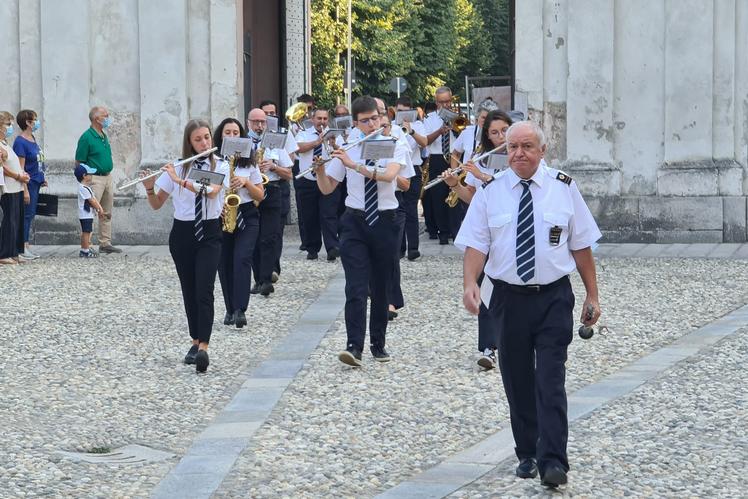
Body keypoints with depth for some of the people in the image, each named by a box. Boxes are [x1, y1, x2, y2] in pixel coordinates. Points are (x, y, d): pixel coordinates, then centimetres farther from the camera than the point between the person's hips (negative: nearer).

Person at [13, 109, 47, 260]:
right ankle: (22, 248, -1)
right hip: (28, 183, -9)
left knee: (30, 214, 12)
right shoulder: (20, 142, -16)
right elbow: (20, 168, -18)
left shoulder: (32, 138, 11)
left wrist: (42, 179, 18)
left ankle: (26, 246, 18)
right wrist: (25, 189, -21)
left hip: (35, 182, 9)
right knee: (27, 214, -5)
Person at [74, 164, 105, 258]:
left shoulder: (87, 187, 16)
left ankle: (83, 250, 20)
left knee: (85, 232, 14)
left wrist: (100, 208, 5)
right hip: (85, 214, -11)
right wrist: (99, 209, -11)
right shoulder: (83, 188, -18)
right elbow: (91, 201, -18)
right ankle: (86, 251, -6)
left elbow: (94, 198, 14)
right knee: (86, 232, -8)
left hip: (88, 214, 11)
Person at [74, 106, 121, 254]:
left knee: (107, 213, 12)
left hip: (108, 177, 9)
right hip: (94, 179, -9)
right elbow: (79, 163, -12)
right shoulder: (86, 137, -12)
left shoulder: (104, 136, 14)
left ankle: (105, 243, 18)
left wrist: (109, 177, 18)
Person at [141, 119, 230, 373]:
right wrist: (149, 188, -17)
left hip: (209, 233, -2)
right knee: (189, 291, 8)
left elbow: (212, 191, -22)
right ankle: (195, 342, 21)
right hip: (182, 233, 2)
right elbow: (156, 205, 4)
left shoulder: (220, 166, -2)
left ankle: (203, 348, -21)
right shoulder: (176, 167, 1)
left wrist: (180, 180, -27)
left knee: (204, 291, -14)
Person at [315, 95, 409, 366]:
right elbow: (327, 189, 3)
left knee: (381, 288, 9)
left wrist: (353, 164, -29)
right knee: (356, 288, -12)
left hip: (384, 222, 0)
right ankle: (354, 347, -18)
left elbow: (389, 175, -22)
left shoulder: (395, 146, -2)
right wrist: (320, 169, -16)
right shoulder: (346, 149, 2)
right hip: (354, 222, 0)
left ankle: (378, 344, 22)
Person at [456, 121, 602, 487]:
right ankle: (527, 455, 23)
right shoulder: (490, 191, 1)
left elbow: (581, 245, 4)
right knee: (517, 382, 9)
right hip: (508, 299, 2)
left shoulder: (564, 188, 1)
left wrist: (592, 294, 3)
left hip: (553, 298, -1)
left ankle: (553, 462, -12)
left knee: (551, 381, -9)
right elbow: (475, 243, -4)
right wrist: (470, 283, -21)